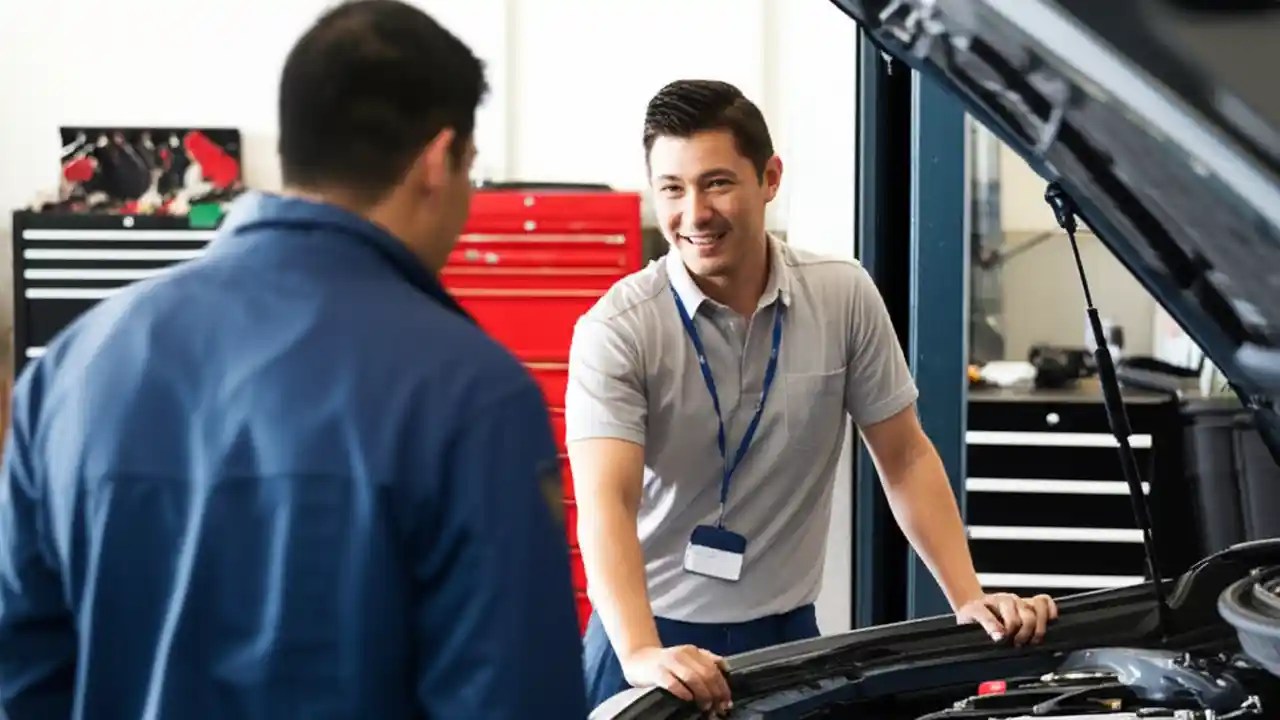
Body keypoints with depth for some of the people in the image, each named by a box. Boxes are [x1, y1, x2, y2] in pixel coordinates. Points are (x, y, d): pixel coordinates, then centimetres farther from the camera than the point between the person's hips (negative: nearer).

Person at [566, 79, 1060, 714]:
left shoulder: (845, 297, -4)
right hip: (655, 637, -3)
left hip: (788, 632, 3)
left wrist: (969, 597, -4)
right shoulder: (616, 330, -16)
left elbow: (906, 460, 4)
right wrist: (642, 654, -40)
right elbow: (605, 507, -26)